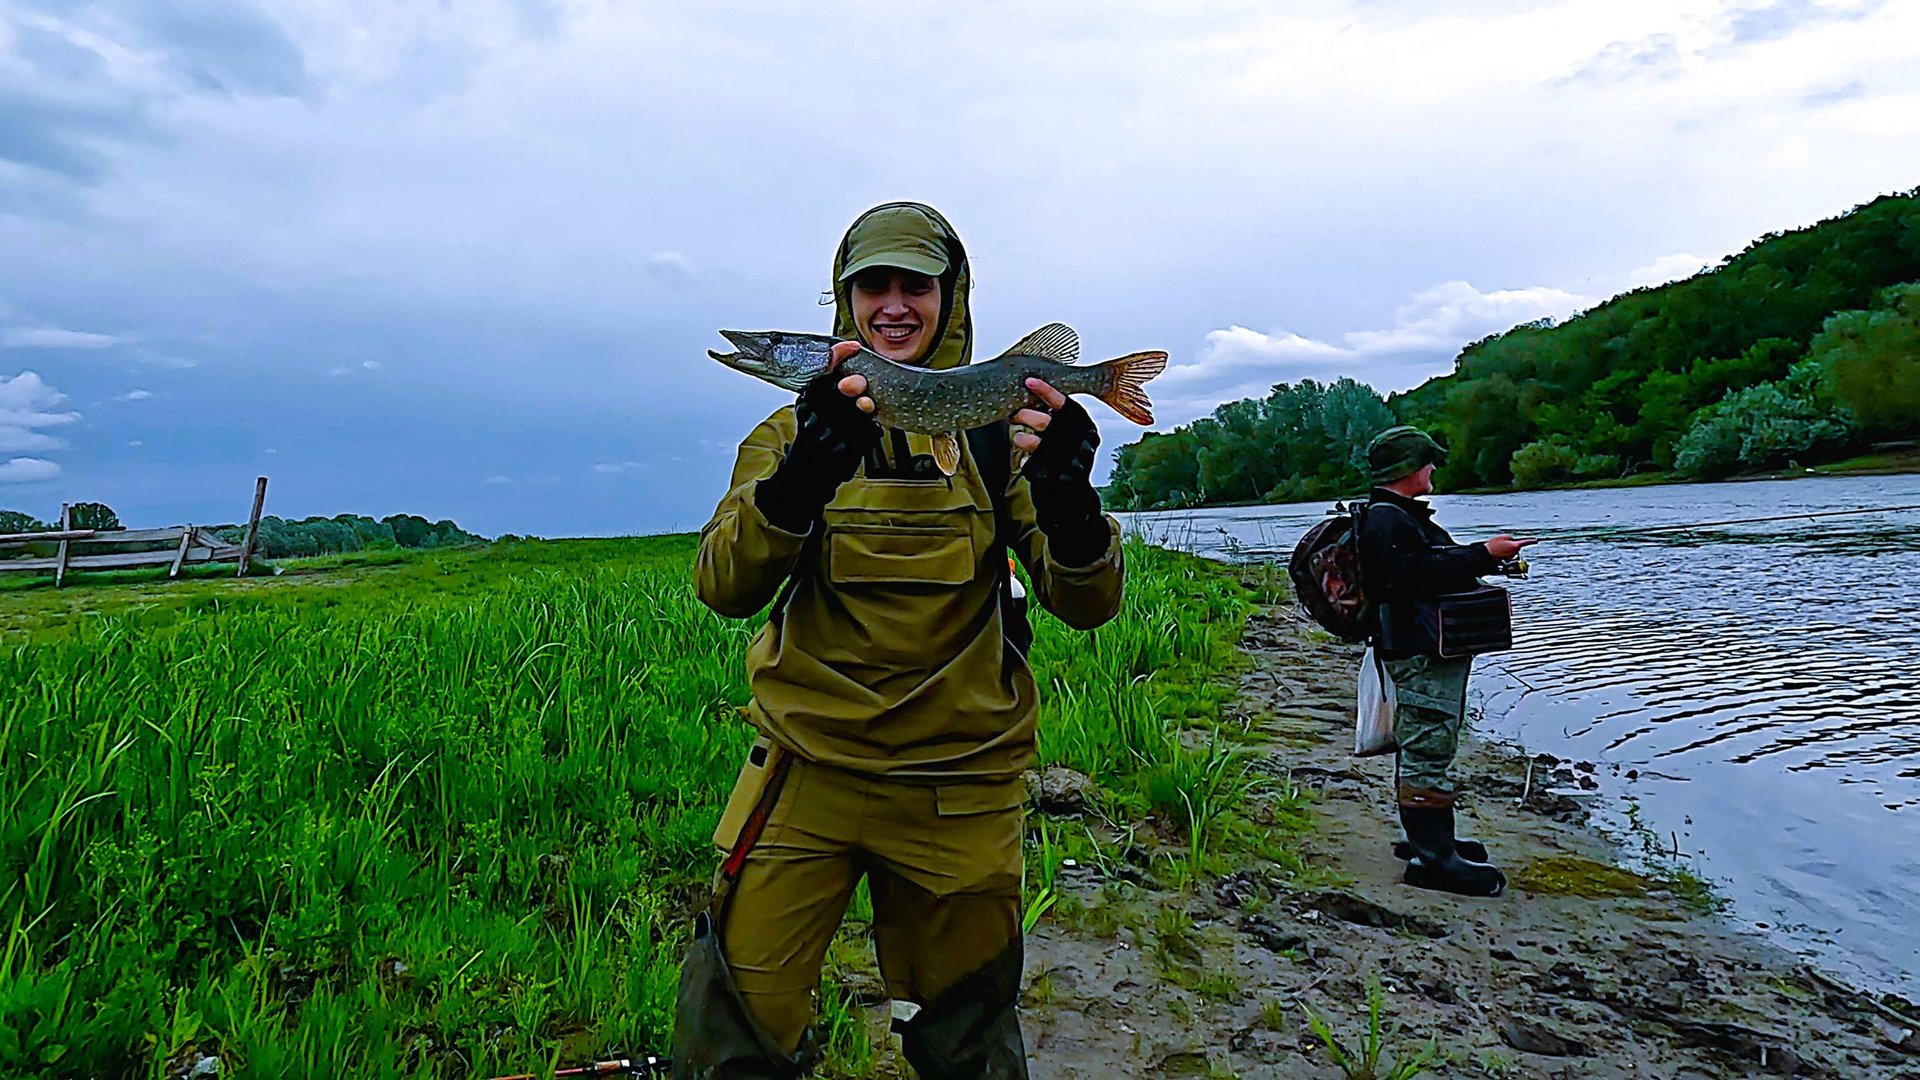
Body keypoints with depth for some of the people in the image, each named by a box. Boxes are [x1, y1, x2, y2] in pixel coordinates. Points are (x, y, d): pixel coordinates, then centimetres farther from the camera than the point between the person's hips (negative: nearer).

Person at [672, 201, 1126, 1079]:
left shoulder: (998, 429, 2)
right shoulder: (796, 427, 2)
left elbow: (1087, 604, -6)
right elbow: (724, 588, -12)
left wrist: (1068, 502, -27)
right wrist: (804, 473, -30)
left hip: (961, 785, 1)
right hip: (809, 768, 0)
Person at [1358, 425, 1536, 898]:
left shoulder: (1404, 516, 21)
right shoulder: (1385, 520, -16)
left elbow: (1439, 567, 20)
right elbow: (1415, 576, -29)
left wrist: (1486, 556, 7)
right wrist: (1484, 555, -24)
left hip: (1435, 650, 12)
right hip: (1419, 651, -12)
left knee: (1423, 747, 17)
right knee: (1428, 749, -9)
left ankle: (1427, 838, 27)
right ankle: (1432, 858, -5)